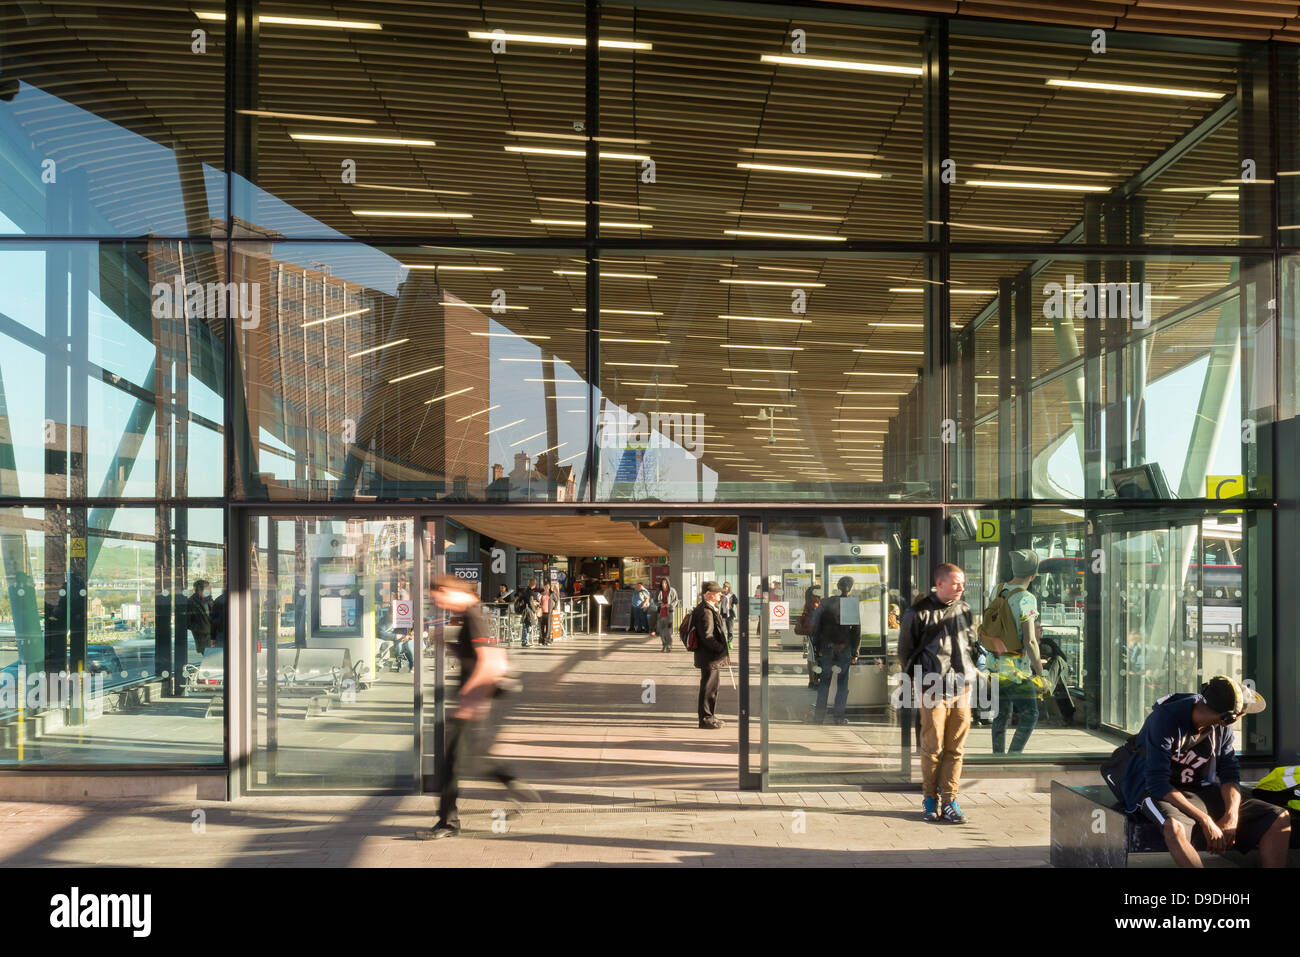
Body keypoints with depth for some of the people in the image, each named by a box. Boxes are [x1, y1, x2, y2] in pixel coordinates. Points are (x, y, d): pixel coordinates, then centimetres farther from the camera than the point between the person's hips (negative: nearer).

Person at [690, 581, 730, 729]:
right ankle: (705, 718, 4)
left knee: (711, 687, 19)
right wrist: (721, 649, -20)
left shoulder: (711, 609, 15)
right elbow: (707, 636, -24)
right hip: (709, 658, -11)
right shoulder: (705, 611, -20)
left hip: (714, 657, 11)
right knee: (708, 687, -3)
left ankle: (709, 715, 29)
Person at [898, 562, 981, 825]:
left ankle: (949, 800, 10)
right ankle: (930, 799, 12)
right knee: (932, 747, -1)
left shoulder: (964, 610, 13)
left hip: (962, 688, 4)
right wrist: (914, 679, 3)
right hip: (933, 689, -4)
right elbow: (905, 650, 6)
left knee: (955, 748, 4)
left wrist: (978, 656, 9)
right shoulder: (918, 613, -2)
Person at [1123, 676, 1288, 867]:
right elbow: (1157, 783, -26)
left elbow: (1230, 774, 3)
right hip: (1157, 793, -6)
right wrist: (1205, 821, -30)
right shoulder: (1165, 720, -22)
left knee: (1280, 818, -10)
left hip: (1200, 791, 6)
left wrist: (1231, 816, -18)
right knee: (1174, 827, -44)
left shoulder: (1223, 729, -2)